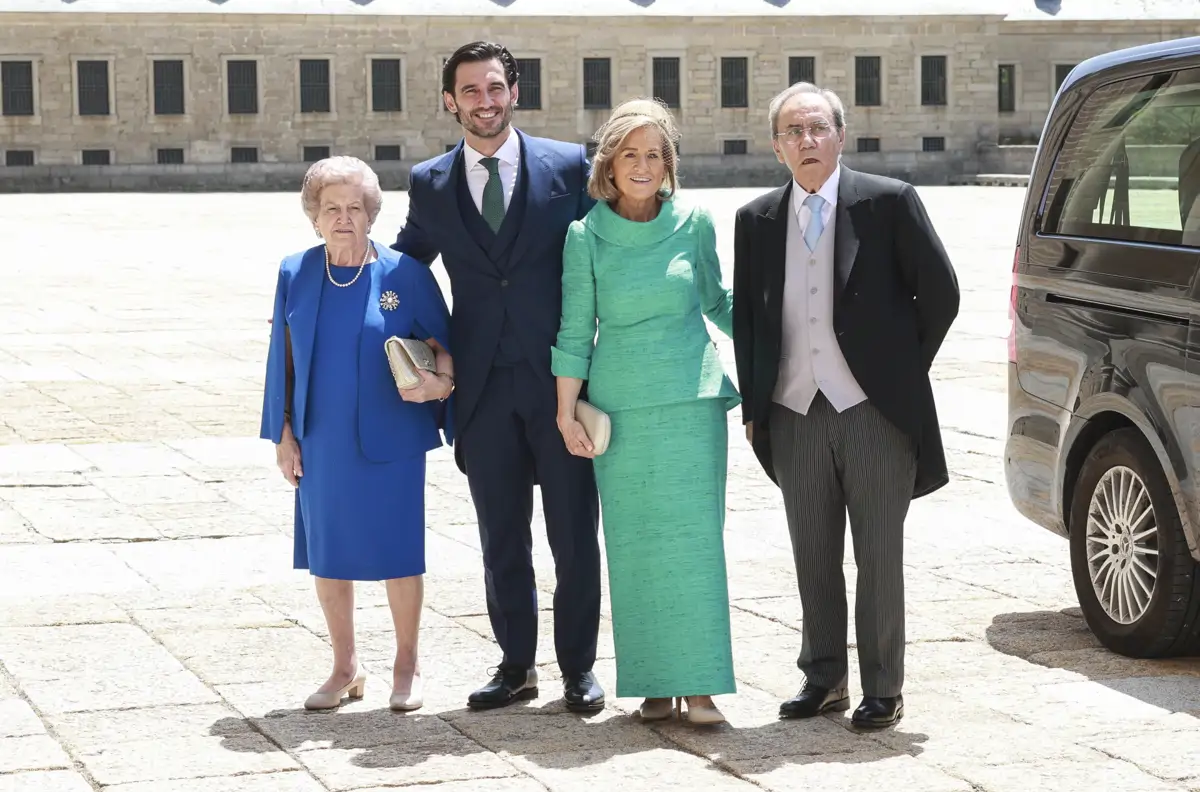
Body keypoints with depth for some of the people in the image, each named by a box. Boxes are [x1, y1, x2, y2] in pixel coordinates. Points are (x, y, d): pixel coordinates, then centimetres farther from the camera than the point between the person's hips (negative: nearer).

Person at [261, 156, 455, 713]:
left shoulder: (404, 274, -6)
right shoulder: (295, 275, 2)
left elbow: (443, 343, 0)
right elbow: (284, 359, 8)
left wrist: (441, 380, -22)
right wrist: (284, 435, 5)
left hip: (389, 441, -3)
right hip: (321, 442, 3)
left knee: (398, 553, 3)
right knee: (327, 556, 9)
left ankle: (406, 667, 20)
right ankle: (345, 668, 23)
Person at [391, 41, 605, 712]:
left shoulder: (569, 166, 1)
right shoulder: (430, 185, 7)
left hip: (560, 380, -2)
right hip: (484, 387, 2)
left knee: (575, 531, 4)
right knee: (501, 538, 10)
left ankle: (579, 667, 16)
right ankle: (517, 665, 22)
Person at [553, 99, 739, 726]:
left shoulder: (694, 223, 2)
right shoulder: (586, 235, 0)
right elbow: (575, 331, 3)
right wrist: (567, 414, 2)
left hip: (692, 398, 0)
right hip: (621, 404, 0)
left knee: (694, 534, -3)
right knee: (635, 543, 2)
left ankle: (699, 684, 0)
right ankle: (653, 682, 10)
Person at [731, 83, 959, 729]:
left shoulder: (889, 202, -4)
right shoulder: (756, 220, 7)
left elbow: (940, 293, 1)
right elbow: (745, 317, 13)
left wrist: (905, 371, 3)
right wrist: (752, 407, 9)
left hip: (873, 410, -3)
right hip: (793, 413, 3)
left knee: (879, 556, 3)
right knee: (813, 556, 11)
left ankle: (883, 689, 12)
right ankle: (823, 678, 22)